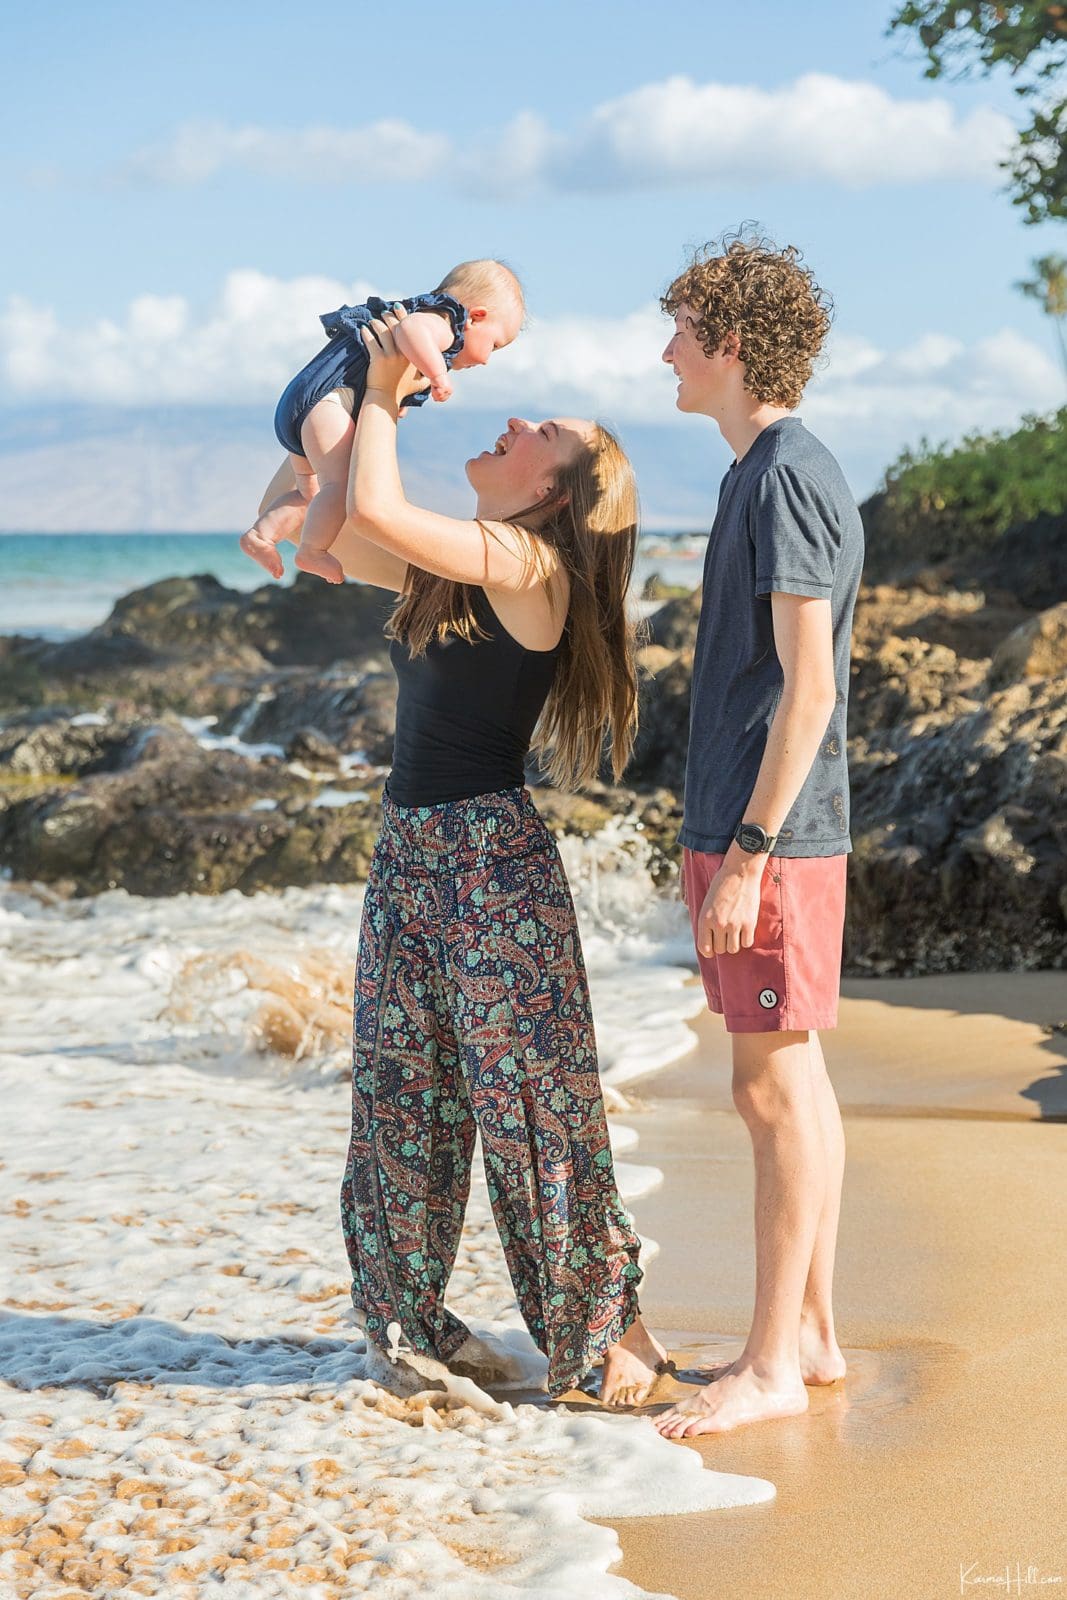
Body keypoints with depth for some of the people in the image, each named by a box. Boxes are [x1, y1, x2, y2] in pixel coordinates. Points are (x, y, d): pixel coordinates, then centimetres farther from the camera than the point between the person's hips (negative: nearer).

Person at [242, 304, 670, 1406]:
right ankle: (407, 1311, 27)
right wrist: (368, 398, 14)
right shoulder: (446, 568, 12)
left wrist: (384, 397, -8)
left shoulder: (526, 564, -13)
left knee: (525, 1097, -3)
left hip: (492, 857, -9)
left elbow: (376, 510, -24)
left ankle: (604, 1324, 9)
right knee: (401, 1094, 14)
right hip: (408, 849, 9)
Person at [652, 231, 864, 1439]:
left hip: (772, 839, -10)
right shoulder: (764, 475, 16)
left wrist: (747, 851, -21)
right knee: (795, 1079, 13)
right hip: (750, 829, 10)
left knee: (774, 1086, -4)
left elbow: (808, 686, -20)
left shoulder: (789, 478, -14)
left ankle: (772, 1364, 4)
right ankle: (812, 1334, 22)